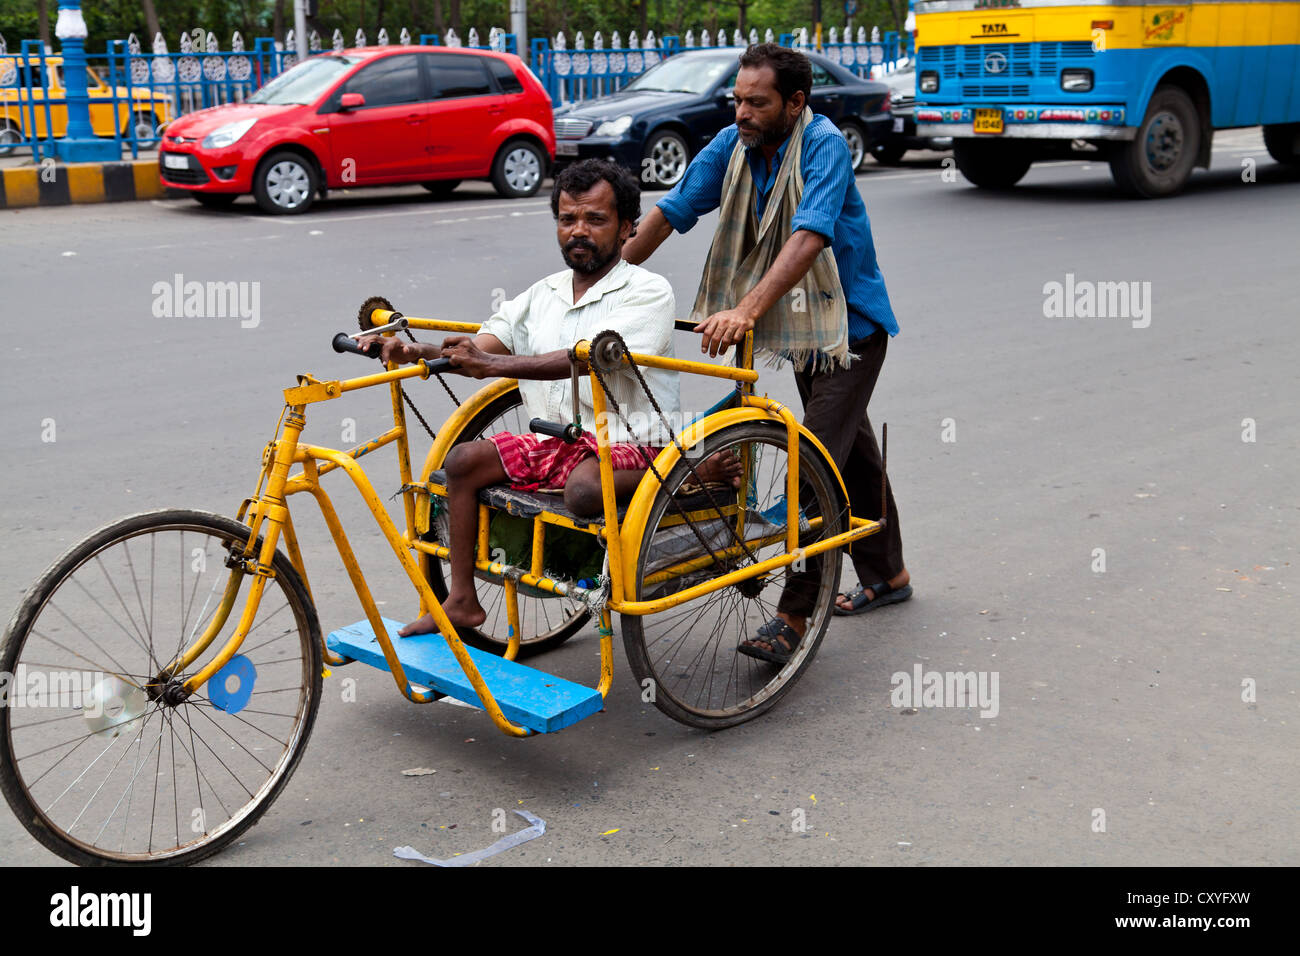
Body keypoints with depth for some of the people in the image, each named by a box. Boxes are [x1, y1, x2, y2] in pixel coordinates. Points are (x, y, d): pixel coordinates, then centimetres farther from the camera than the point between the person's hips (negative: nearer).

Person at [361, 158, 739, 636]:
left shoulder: (649, 291, -8)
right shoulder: (544, 294, 15)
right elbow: (479, 349, 4)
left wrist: (493, 364, -36)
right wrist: (412, 351, -16)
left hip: (628, 444, -7)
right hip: (552, 441, 7)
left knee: (583, 488, -37)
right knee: (464, 460, -9)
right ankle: (462, 601, -2)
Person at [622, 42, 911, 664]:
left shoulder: (824, 146, -23)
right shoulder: (733, 146, -4)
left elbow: (808, 238, -37)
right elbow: (669, 213, -3)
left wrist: (747, 310, -48)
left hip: (850, 322, -7)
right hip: (803, 325, 7)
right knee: (851, 450, 18)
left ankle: (794, 616, -13)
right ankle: (887, 575, 35)